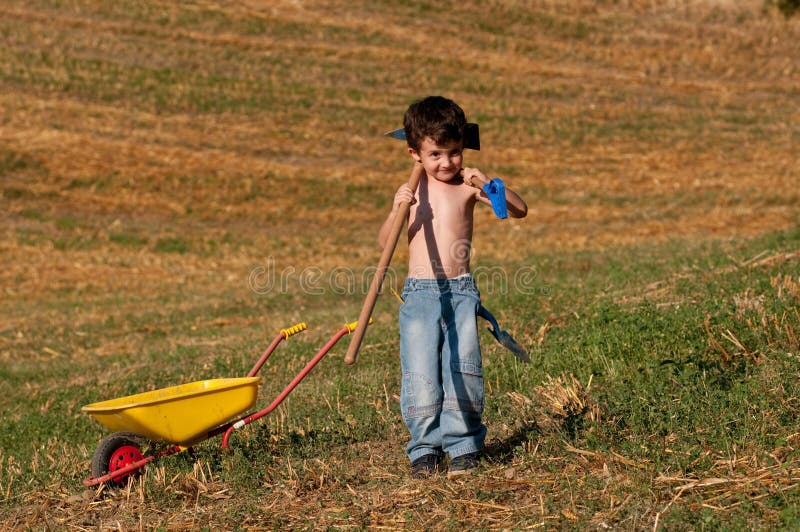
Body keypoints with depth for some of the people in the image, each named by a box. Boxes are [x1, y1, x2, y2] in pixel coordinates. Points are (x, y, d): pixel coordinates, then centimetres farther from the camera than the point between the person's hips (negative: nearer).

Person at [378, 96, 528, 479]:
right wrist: (396, 210, -14)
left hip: (461, 292, 0)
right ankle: (425, 448, 9)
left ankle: (463, 444, 12)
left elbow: (520, 210, -4)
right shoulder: (410, 192, 6)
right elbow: (384, 242, 4)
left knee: (463, 371, 0)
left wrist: (485, 184, -17)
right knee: (420, 374, -2)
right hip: (419, 293, 0)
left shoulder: (468, 187, 3)